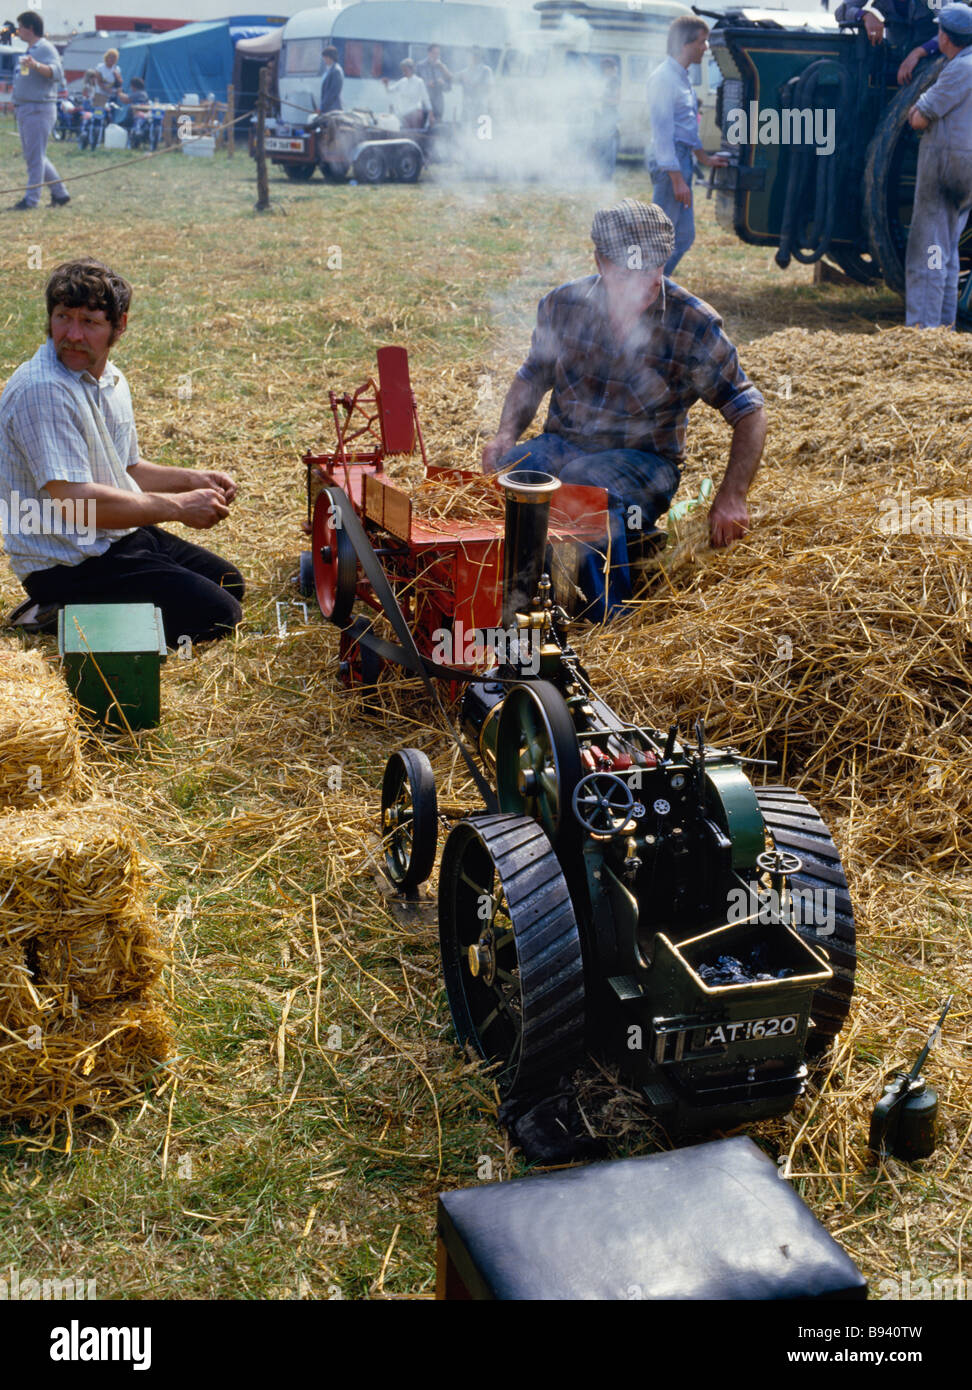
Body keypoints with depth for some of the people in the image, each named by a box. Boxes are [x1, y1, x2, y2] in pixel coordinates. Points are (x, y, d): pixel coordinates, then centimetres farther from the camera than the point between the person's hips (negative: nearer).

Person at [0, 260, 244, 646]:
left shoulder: (110, 379, 8)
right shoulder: (43, 390, -23)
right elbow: (76, 502, -29)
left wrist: (193, 479, 3)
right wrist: (177, 506, -20)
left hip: (122, 537, 10)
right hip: (68, 566, -10)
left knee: (230, 583, 21)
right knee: (217, 614, -13)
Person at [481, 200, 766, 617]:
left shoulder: (693, 324, -5)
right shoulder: (562, 305, 3)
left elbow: (748, 410, 1)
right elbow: (533, 377, 20)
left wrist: (731, 497, -12)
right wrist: (506, 434, 0)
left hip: (641, 457, -3)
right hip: (560, 444, 3)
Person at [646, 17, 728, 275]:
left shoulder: (682, 78, 16)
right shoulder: (664, 78, -14)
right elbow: (662, 132, -20)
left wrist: (704, 158, 34)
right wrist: (677, 178, -23)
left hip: (683, 161, 10)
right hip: (669, 164, -10)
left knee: (684, 236, 12)